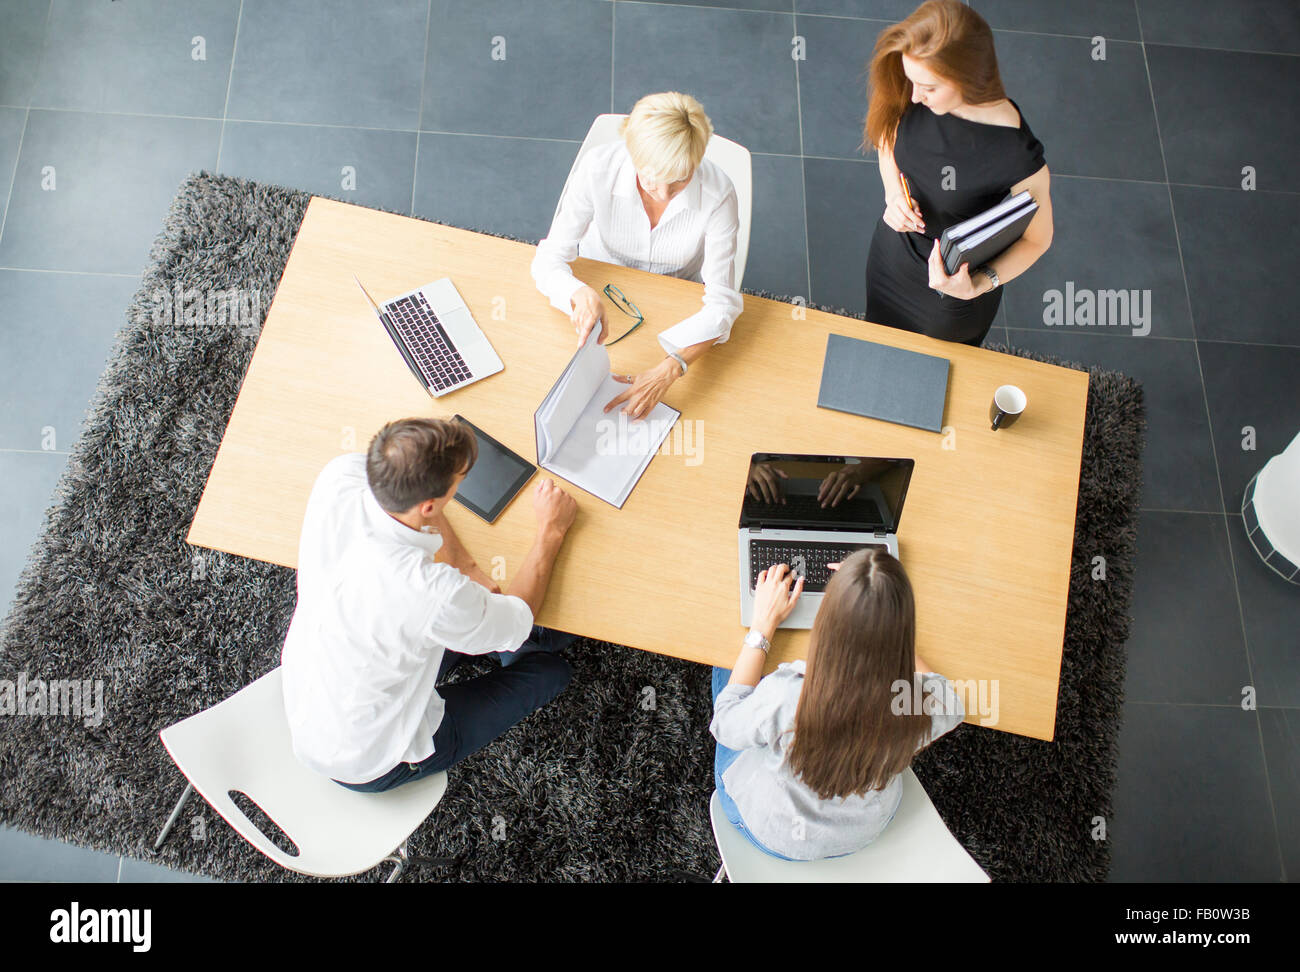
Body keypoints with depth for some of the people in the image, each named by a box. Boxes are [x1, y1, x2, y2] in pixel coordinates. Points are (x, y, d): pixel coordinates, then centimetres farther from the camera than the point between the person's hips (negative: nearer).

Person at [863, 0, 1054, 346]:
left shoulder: (1018, 158, -37)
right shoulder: (913, 99, -23)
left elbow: (1037, 239, -20)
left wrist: (978, 286, -36)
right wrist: (893, 192, -19)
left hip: (954, 281, -4)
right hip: (892, 250, 4)